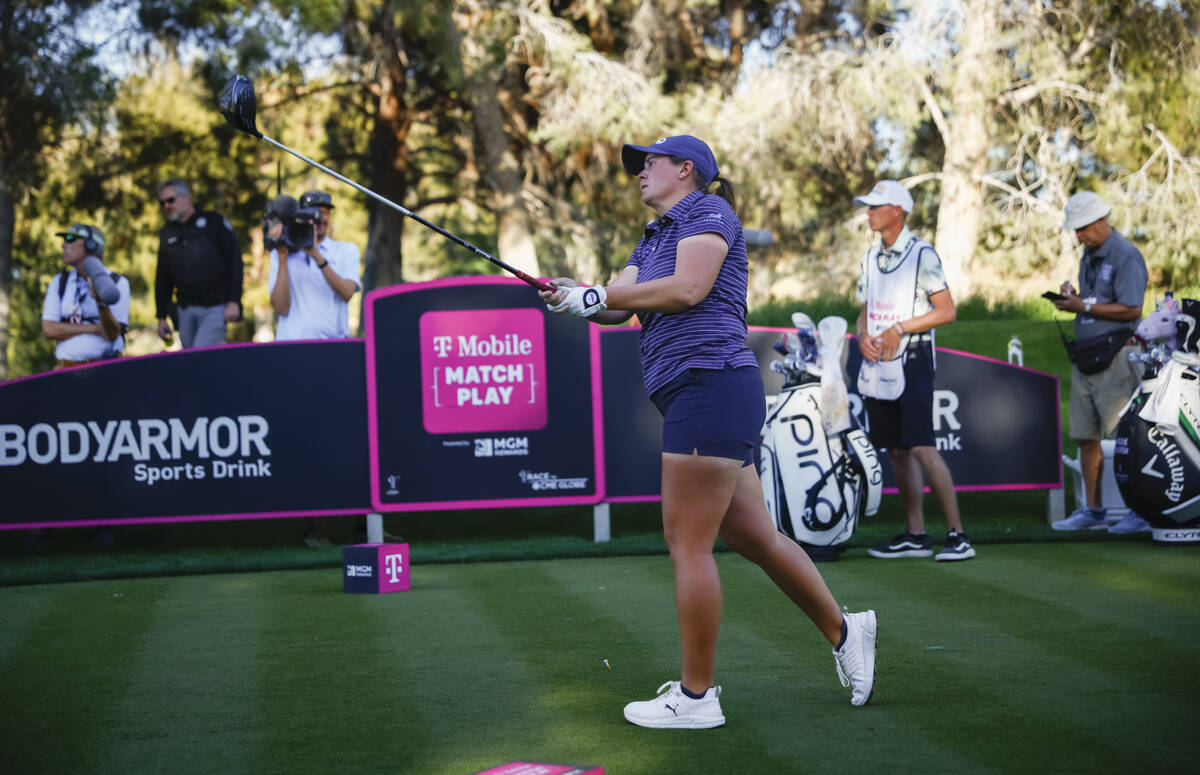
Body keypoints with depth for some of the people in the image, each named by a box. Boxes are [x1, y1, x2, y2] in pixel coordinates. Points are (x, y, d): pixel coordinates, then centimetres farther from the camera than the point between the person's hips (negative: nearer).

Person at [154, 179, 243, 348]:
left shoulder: (213, 222, 1)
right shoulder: (167, 232, 15)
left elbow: (235, 260, -3)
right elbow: (162, 278, 20)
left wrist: (234, 301, -11)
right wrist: (161, 317, 15)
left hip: (215, 308, -5)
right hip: (185, 311, 5)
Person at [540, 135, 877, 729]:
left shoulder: (709, 210, -2)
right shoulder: (654, 237, 25)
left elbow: (687, 288, -17)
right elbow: (619, 306, 13)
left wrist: (598, 295, -10)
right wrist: (577, 299, -8)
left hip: (710, 382, -9)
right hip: (697, 396, 9)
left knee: (688, 542, -7)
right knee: (751, 535, 13)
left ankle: (695, 696, -2)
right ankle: (842, 631, 27)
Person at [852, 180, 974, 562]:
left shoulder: (922, 254, -8)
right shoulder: (871, 257, 15)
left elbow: (947, 311, -11)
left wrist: (899, 328, -17)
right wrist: (862, 336, -1)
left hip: (911, 362, -8)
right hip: (877, 365, 8)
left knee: (922, 448, -14)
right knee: (897, 452, 8)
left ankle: (957, 535, -11)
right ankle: (915, 536, 13)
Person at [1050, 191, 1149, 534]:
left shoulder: (1126, 256, -10)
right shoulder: (1089, 256, 17)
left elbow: (1131, 310, -17)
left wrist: (1084, 307, -16)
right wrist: (1073, 297, 3)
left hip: (1115, 357, -9)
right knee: (1085, 436, 10)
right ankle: (1092, 510, 17)